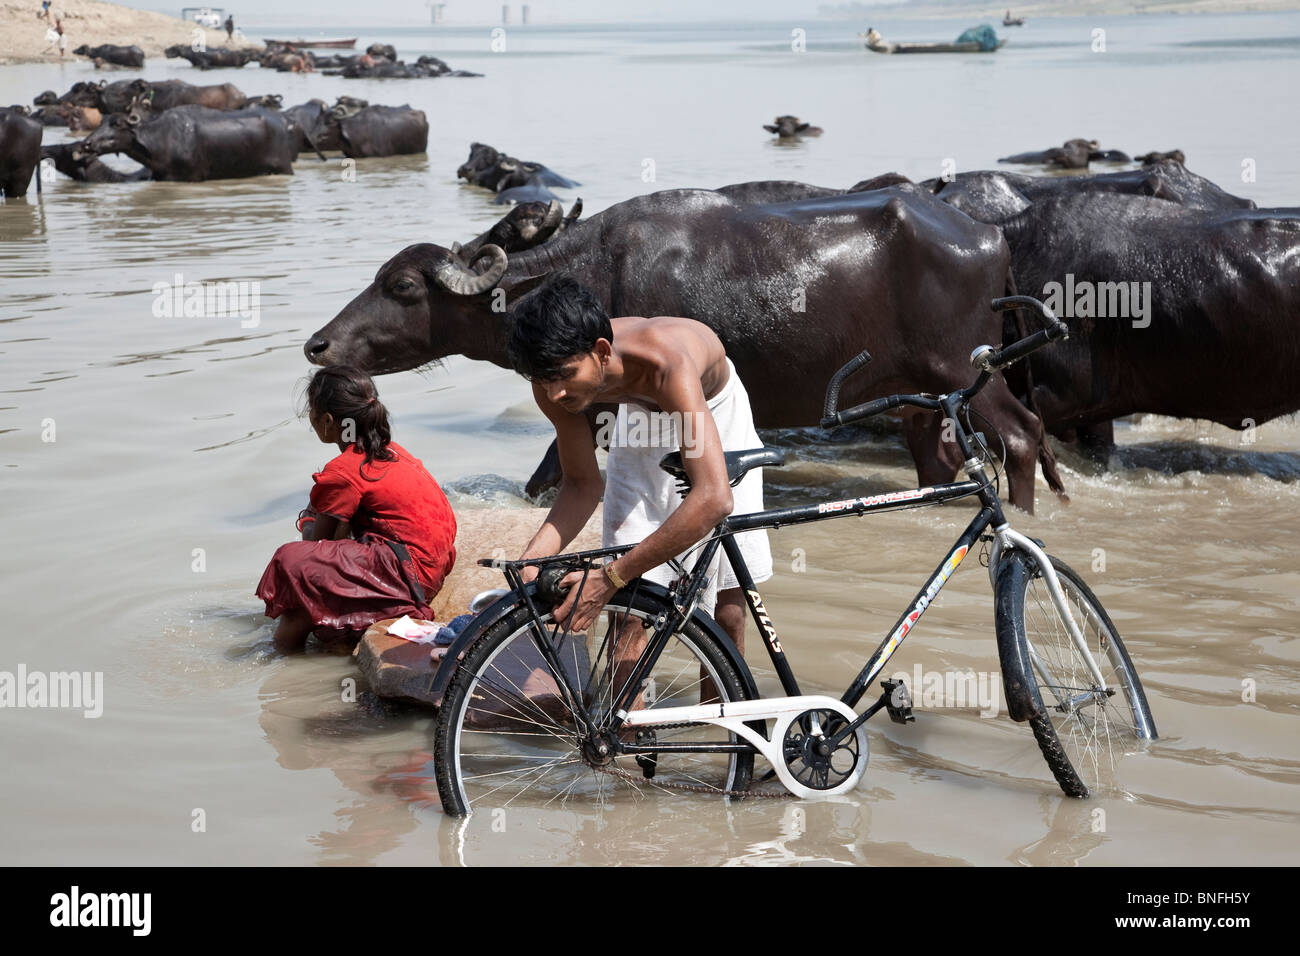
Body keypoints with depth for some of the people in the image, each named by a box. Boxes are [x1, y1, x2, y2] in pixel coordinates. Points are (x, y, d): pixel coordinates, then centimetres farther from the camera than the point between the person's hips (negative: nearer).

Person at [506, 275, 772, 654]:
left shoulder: (666, 363, -46)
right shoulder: (554, 381, -30)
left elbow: (714, 498, -54)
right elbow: (582, 484, -14)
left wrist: (608, 579, -54)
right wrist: (533, 556, -33)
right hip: (640, 418, 3)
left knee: (727, 614, -4)